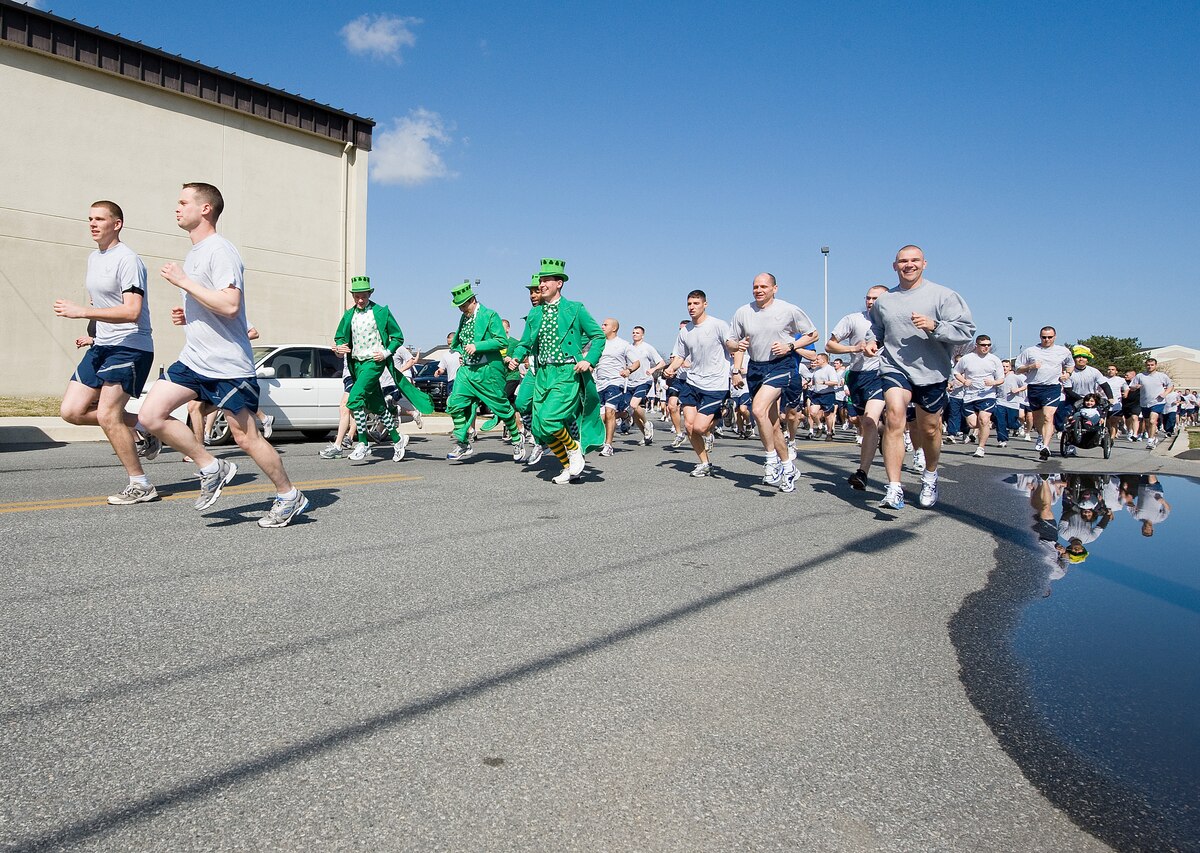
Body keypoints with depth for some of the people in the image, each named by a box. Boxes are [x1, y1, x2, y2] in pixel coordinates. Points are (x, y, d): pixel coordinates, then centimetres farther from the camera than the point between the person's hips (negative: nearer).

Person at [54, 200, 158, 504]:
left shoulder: (127, 260, -13)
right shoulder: (93, 258, 16)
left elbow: (132, 311, -23)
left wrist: (82, 312, -25)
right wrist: (93, 334, 21)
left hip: (131, 347, -9)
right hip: (101, 346, 9)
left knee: (107, 415, -13)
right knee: (71, 410, 1)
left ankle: (141, 485, -2)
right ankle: (138, 424, 17)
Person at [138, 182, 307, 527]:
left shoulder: (220, 251, -13)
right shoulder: (194, 253, 17)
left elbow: (229, 305, -27)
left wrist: (183, 282, -20)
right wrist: (187, 317, 10)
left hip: (228, 364, -9)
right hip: (193, 360, 9)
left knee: (246, 438, -2)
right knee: (151, 415, -2)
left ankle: (289, 497, 14)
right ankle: (211, 468, 10)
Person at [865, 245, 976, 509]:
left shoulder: (943, 296, -3)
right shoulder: (883, 301, 7)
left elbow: (967, 330, -9)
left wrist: (934, 326, -22)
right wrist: (873, 341, 5)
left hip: (932, 371, 0)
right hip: (895, 368, 1)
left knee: (929, 429, 12)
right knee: (894, 417, -23)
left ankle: (930, 476, 42)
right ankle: (894, 489, -25)